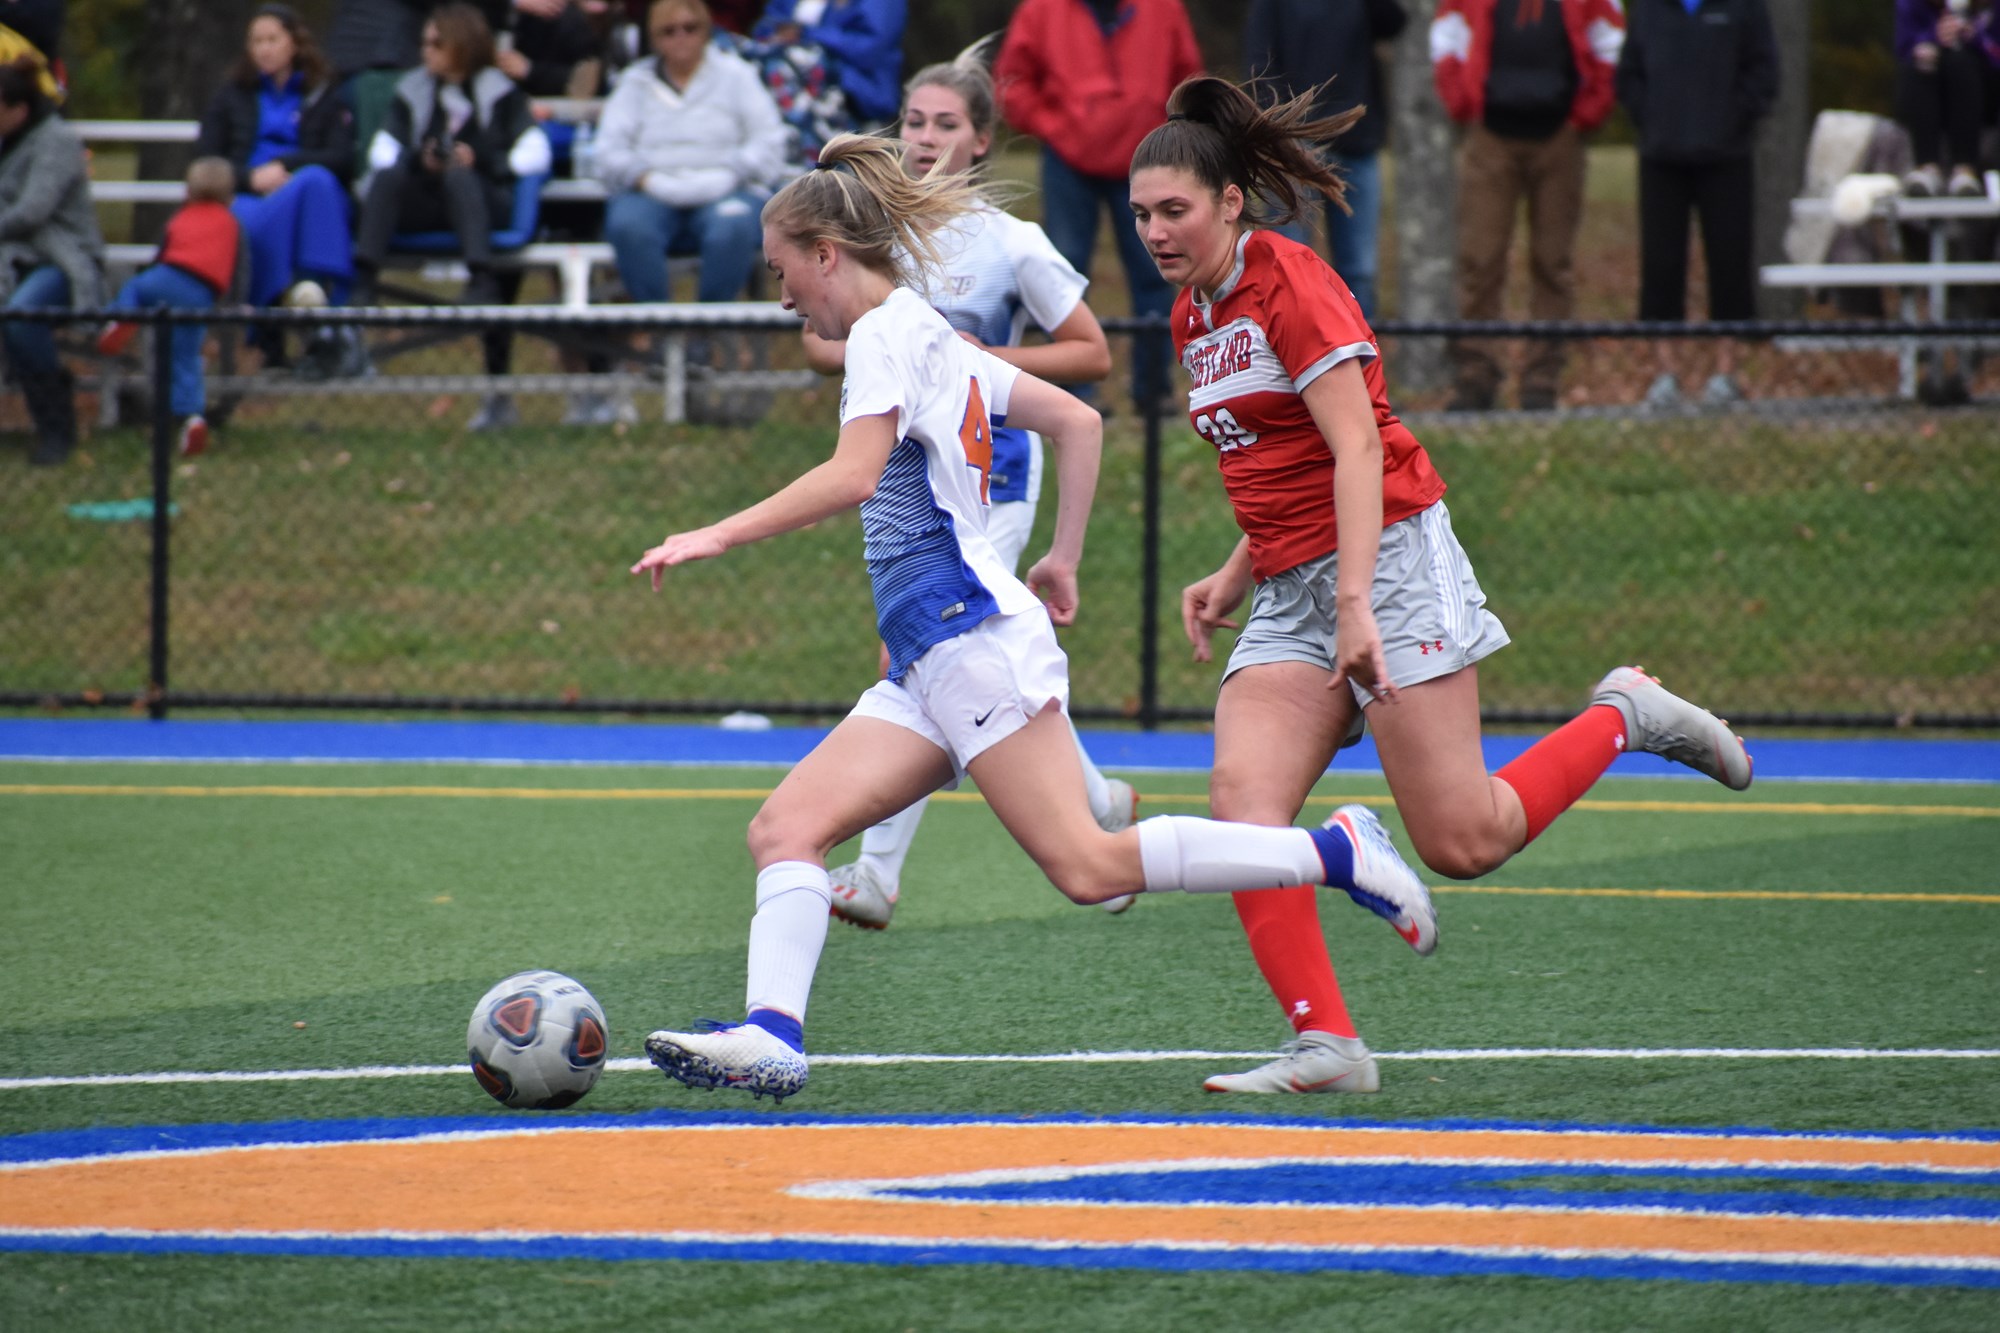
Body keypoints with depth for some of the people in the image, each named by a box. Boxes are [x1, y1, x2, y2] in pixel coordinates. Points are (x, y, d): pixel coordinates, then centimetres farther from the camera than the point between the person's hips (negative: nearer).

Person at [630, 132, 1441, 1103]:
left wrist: (716, 538, -17)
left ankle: (1333, 851, -11)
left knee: (1087, 865, -16)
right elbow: (1078, 422, 27)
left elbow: (852, 477, -19)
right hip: (928, 666, 10)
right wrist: (1063, 560, 27)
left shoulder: (887, 332, -5)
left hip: (972, 634, -10)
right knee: (785, 828, -3)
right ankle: (771, 1033, -20)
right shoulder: (936, 340, 23)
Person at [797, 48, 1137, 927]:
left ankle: (878, 874, -8)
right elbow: (817, 341, 11)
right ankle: (1101, 806, 28)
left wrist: (985, 358, -16)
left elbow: (1093, 356, -4)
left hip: (988, 477, -5)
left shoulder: (1012, 244, -9)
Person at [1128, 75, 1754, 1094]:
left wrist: (1355, 605, -26)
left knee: (1464, 844, -10)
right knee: (1241, 802, -15)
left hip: (1388, 561, -8)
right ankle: (1325, 1043, -19)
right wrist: (1233, 578, 13)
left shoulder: (1291, 283, -11)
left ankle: (1622, 717, 15)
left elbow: (1357, 449, -18)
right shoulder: (1192, 316, 15)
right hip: (1287, 592, 8)